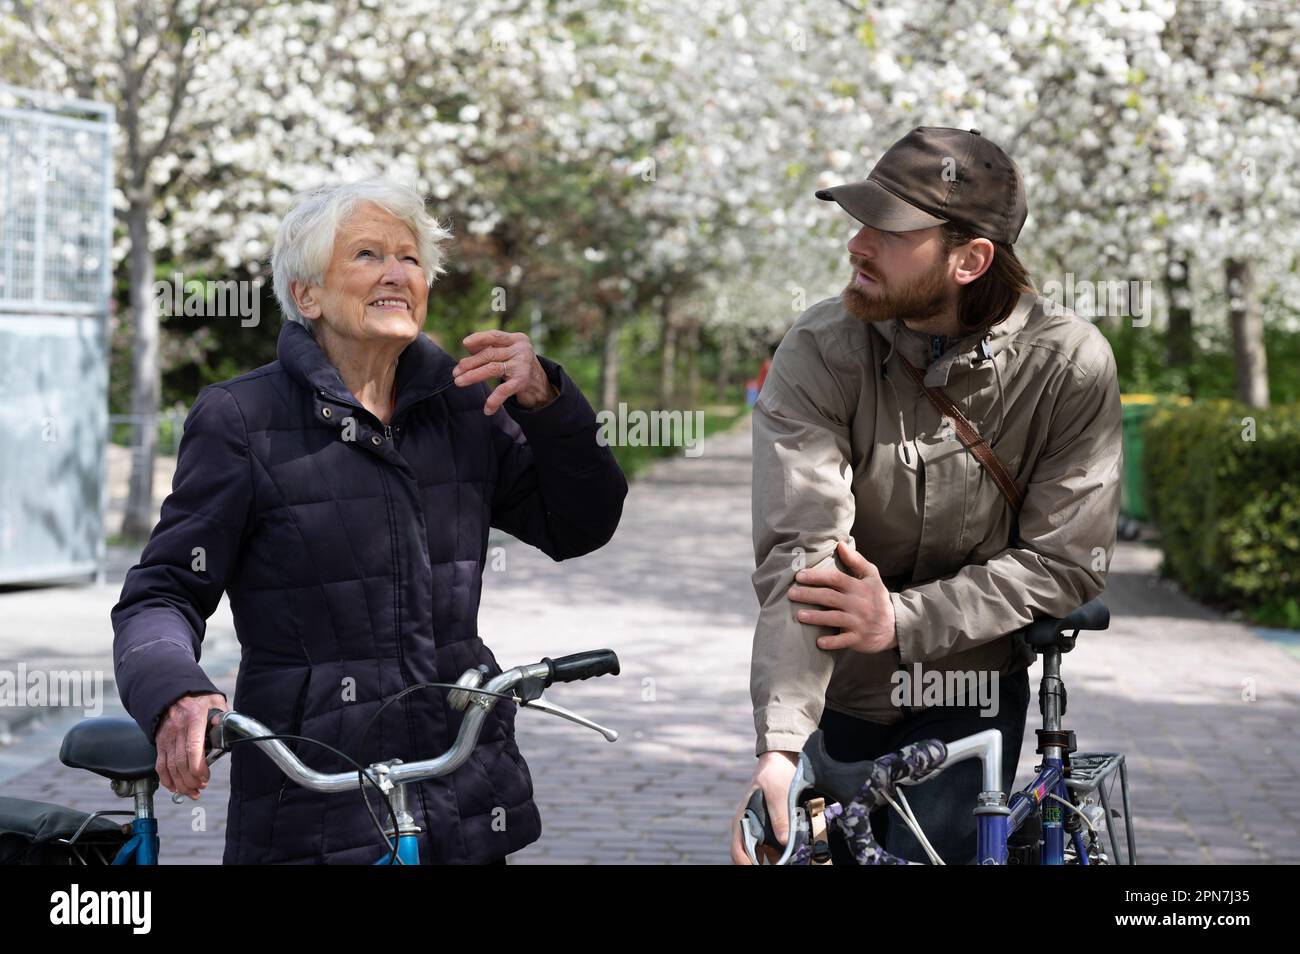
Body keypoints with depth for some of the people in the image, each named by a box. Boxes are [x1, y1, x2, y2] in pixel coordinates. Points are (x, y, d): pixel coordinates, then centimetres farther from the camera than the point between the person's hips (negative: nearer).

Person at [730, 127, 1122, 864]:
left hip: (969, 692, -1)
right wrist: (778, 749, -37)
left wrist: (901, 619, -24)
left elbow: (1068, 563, -14)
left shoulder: (1071, 365, -16)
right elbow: (799, 554, -27)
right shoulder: (820, 352, -18)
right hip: (836, 693, 1)